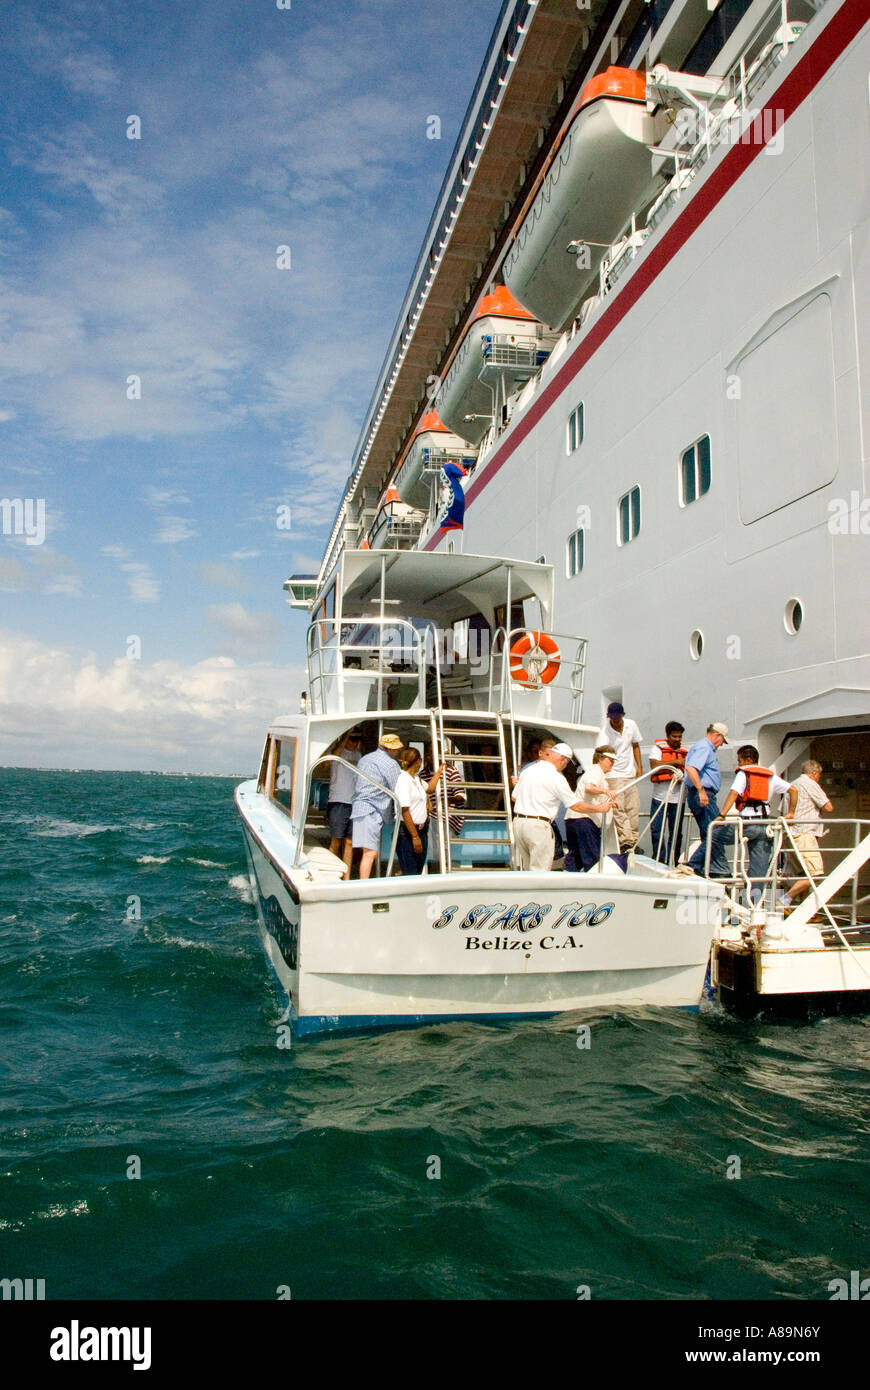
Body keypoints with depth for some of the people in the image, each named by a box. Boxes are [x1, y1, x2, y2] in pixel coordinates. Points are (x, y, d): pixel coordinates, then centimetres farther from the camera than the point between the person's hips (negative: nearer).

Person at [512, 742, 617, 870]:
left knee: (526, 868, 18)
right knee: (540, 871, 1)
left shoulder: (527, 770, 10)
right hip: (538, 825, -7)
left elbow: (514, 797, 17)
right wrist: (600, 808, 9)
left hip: (518, 821, 7)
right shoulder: (556, 778, -9)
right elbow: (576, 806, -4)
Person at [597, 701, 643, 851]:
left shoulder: (631, 725, 2)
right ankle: (625, 841, -14)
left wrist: (639, 766, 10)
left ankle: (633, 841, 16)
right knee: (618, 808, -14)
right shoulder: (605, 731, -15)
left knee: (633, 808, 6)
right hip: (614, 775, -5)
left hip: (630, 773, 5)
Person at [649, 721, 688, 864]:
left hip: (677, 798, 2)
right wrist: (676, 762, -15)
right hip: (659, 797, -2)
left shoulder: (686, 751, 10)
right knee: (657, 831, -2)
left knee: (676, 833, 5)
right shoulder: (659, 747, 2)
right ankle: (659, 860, 6)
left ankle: (673, 861, 14)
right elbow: (654, 765, -13)